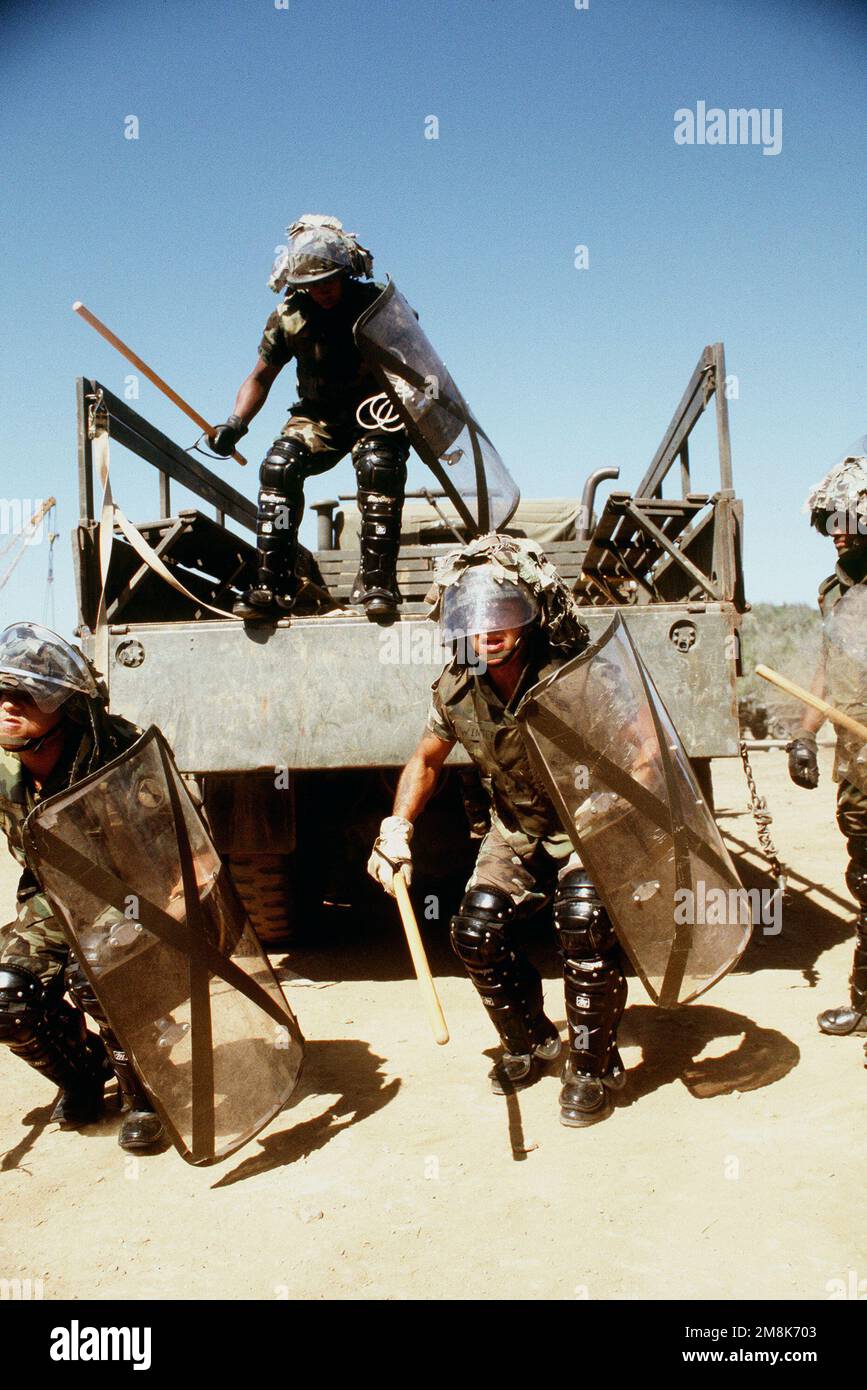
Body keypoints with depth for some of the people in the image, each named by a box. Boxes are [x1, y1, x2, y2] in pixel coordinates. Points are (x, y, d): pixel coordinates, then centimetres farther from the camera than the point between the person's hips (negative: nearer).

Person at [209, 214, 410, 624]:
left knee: (379, 466, -35)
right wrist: (236, 423, -6)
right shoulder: (289, 318, -1)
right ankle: (273, 585, -25)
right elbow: (261, 377, 10)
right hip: (319, 417, 3)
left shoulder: (378, 304, -8)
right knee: (278, 465, -25)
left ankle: (378, 582, -30)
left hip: (377, 414, -2)